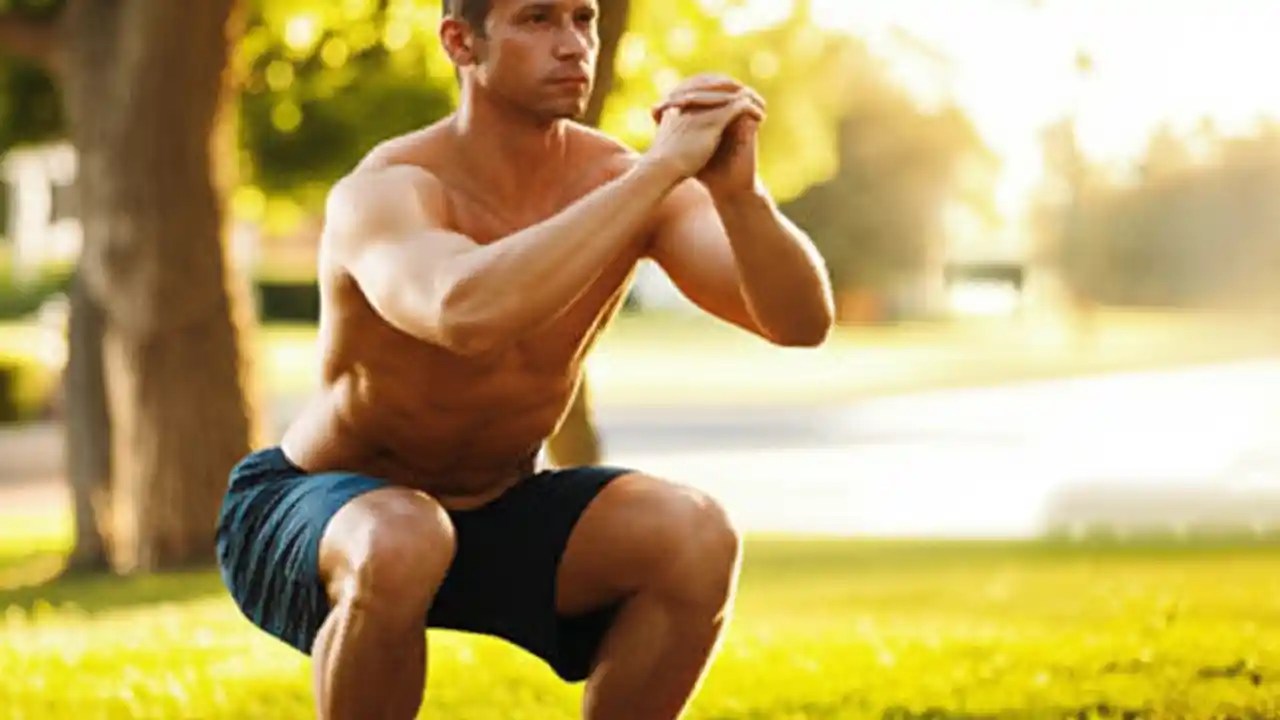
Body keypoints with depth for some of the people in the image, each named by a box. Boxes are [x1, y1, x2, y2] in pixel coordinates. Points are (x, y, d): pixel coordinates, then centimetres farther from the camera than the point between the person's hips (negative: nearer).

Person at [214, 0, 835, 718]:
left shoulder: (621, 179, -13)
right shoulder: (384, 194, -28)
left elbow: (803, 323, -22)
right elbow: (467, 316, -52)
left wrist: (738, 191, -42)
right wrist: (663, 169, -47)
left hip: (495, 512, 5)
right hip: (312, 508, -5)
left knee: (697, 539, -21)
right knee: (402, 545, -39)